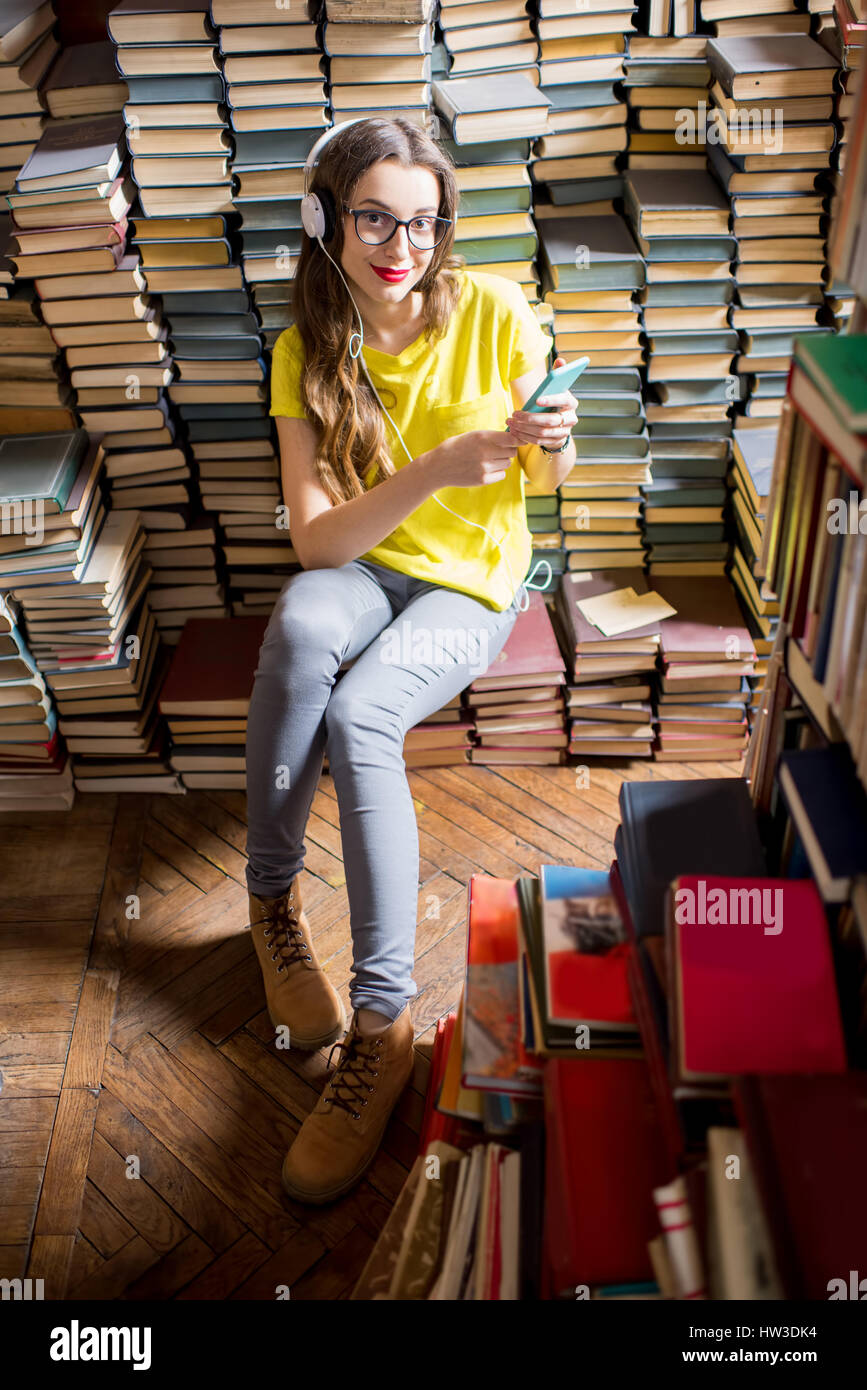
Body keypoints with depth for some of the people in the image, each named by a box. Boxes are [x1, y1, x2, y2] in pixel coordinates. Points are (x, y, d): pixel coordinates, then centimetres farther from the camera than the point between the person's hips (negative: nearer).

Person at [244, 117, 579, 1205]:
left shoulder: (495, 312, -8)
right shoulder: (306, 353, -5)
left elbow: (546, 480, 2)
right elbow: (314, 538, -15)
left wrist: (549, 445, -22)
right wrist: (439, 469, -29)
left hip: (472, 583, -1)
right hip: (361, 569, 2)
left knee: (356, 716, -32)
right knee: (300, 624, -36)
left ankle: (382, 1023, -24)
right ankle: (272, 898, -16)